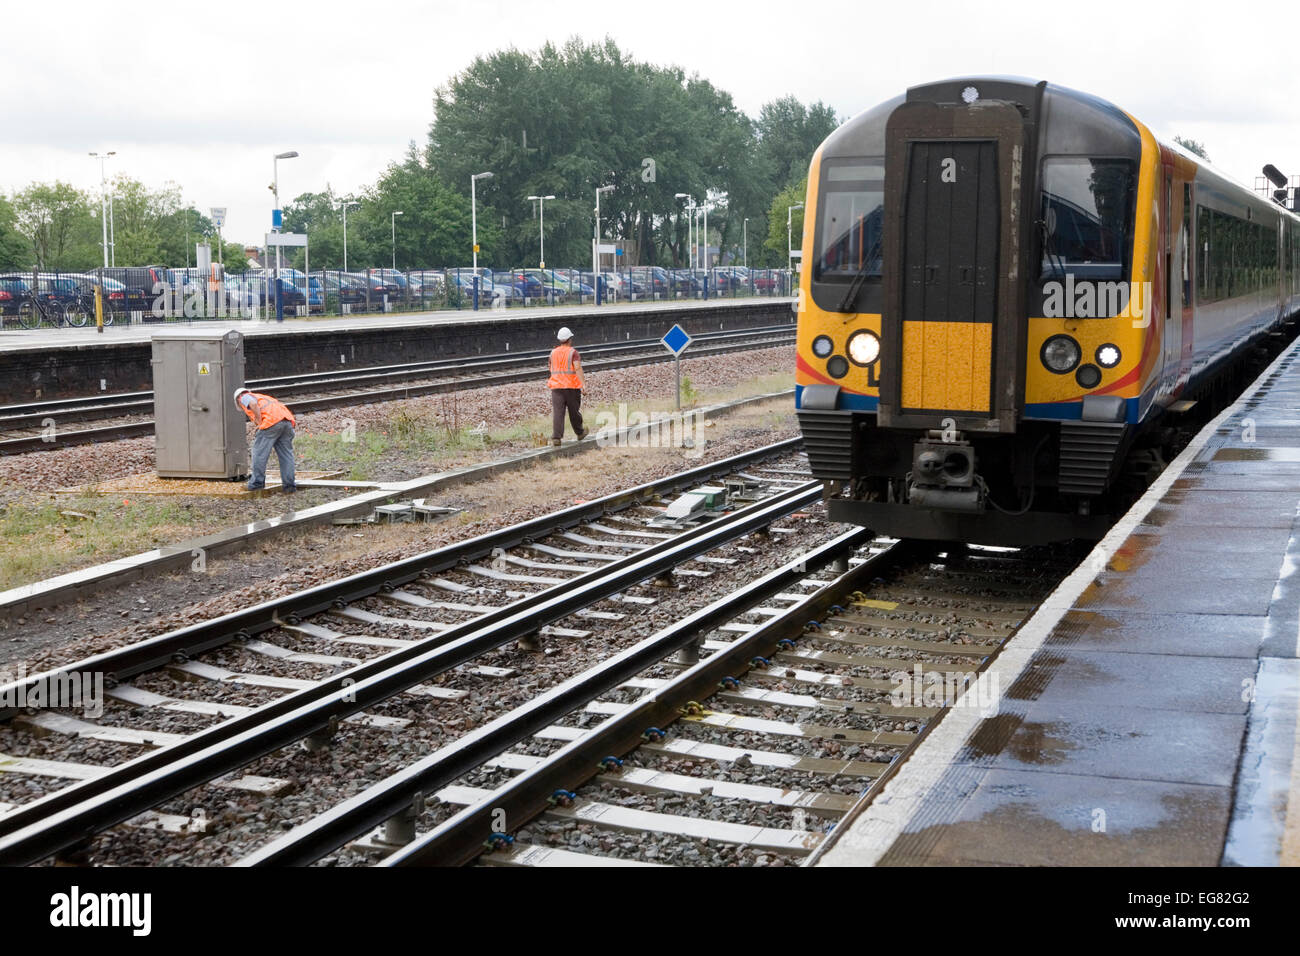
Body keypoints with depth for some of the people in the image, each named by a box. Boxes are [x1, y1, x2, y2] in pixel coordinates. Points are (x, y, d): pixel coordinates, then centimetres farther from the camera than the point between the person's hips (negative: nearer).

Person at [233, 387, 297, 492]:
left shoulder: (244, 397, 18)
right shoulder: (263, 397, 40)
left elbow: (253, 404, -7)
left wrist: (259, 422, -1)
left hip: (272, 420, -7)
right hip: (288, 421, 7)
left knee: (259, 452, 5)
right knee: (286, 454, 11)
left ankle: (257, 483, 9)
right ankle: (289, 485, 10)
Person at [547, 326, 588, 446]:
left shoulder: (553, 352, 9)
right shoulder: (573, 352, -6)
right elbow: (578, 368, -18)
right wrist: (583, 382, -20)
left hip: (556, 386, 3)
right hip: (572, 386, -3)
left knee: (557, 412, -4)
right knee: (574, 411, 13)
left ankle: (556, 437, -15)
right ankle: (580, 433, 31)